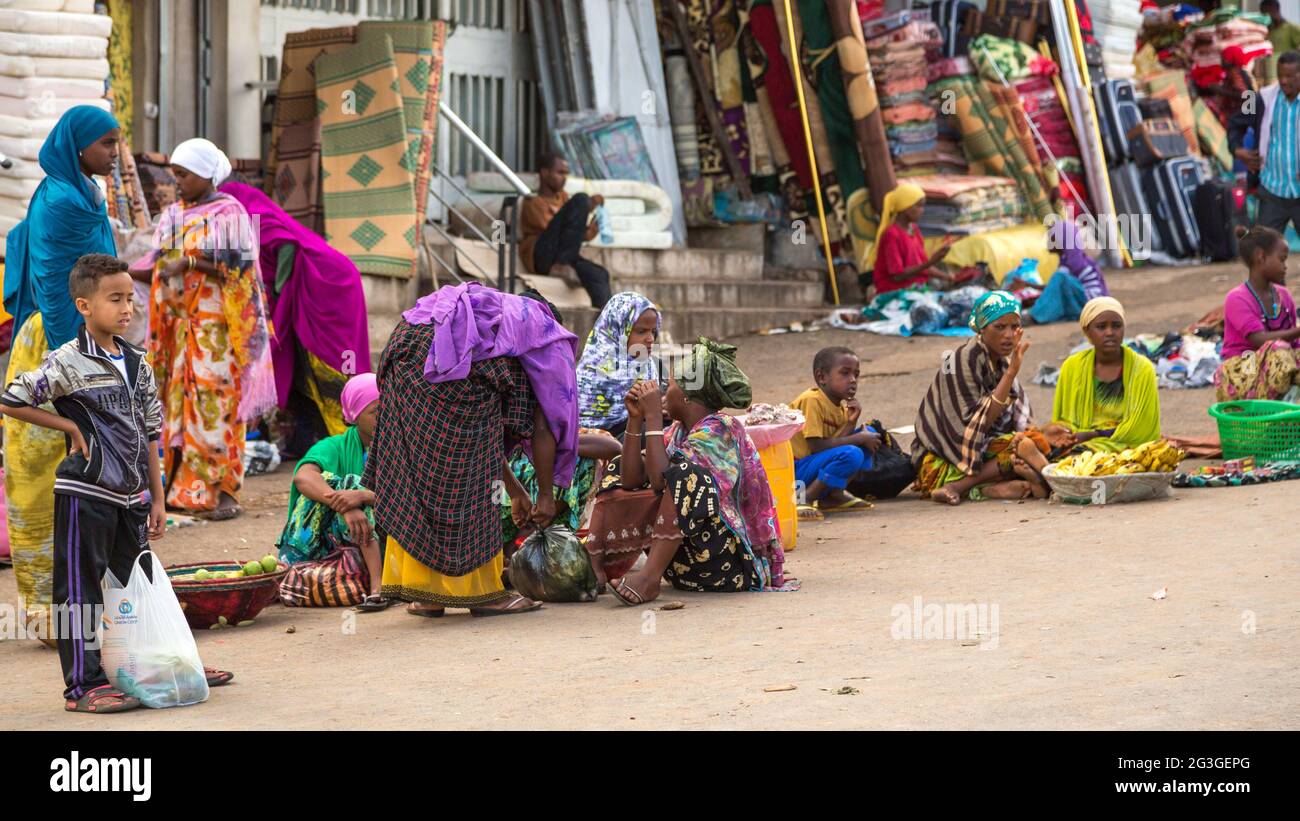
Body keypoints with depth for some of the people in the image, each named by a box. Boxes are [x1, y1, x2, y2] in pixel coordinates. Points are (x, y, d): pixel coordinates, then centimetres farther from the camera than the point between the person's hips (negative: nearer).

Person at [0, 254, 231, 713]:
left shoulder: (136, 363, 10)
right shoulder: (68, 363, -11)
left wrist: (157, 499, 12)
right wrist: (70, 426, -10)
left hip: (131, 494, 7)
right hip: (86, 492, -7)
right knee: (80, 590, -2)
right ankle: (83, 685, 2)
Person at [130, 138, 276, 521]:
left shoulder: (229, 213, -5)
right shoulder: (173, 215, 14)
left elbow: (239, 267, -13)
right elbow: (159, 266, 13)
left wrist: (191, 262, -18)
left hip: (216, 326, -7)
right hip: (179, 324, 7)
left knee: (216, 402, -8)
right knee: (180, 401, 4)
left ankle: (224, 491, -5)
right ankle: (187, 488, 7)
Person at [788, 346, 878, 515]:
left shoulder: (841, 406, 10)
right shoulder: (812, 401, -17)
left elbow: (838, 441, 1)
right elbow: (816, 446, -22)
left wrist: (851, 422, -14)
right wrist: (859, 439, -17)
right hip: (794, 471, -9)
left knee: (869, 433, 5)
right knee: (851, 455, -29)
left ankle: (835, 494, 3)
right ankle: (803, 500, -20)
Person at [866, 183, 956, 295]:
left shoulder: (913, 230, 11)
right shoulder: (891, 235, -14)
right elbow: (897, 275, -17)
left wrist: (947, 277, 3)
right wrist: (930, 263, -23)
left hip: (915, 289, 8)